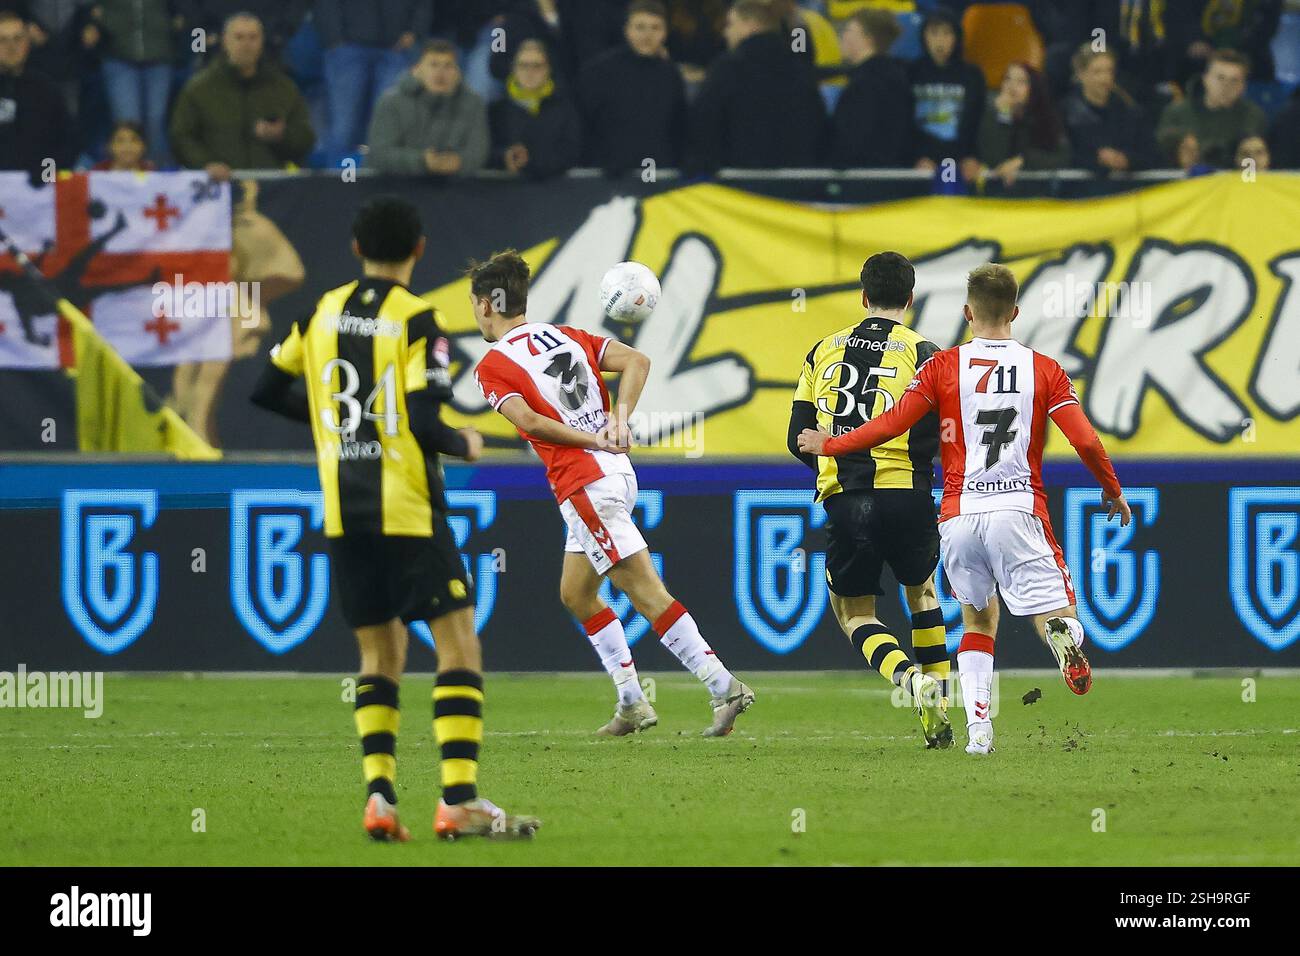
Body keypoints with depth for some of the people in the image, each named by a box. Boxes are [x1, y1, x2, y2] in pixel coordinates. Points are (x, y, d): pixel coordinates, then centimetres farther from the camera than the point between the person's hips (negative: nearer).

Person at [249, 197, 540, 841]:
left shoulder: (324, 312, 7)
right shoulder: (417, 321, -10)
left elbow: (266, 391, 14)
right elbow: (425, 423, -16)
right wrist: (466, 444, 4)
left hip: (343, 514, 6)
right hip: (408, 510, -6)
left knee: (380, 652, 13)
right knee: (458, 643, -3)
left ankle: (378, 793, 0)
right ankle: (459, 800, -13)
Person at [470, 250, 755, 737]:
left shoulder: (491, 367, -4)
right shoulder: (568, 336, 15)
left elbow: (527, 419, -20)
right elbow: (635, 361, 3)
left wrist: (592, 439, -14)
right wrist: (618, 422, -2)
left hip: (585, 486, -8)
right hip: (617, 473, 8)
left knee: (647, 592, -10)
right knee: (575, 594, 17)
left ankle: (724, 687, -15)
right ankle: (631, 703, 14)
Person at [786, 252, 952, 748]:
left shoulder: (825, 350, 11)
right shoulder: (921, 352, 1)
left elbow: (798, 439, 11)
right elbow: (930, 437, -8)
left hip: (842, 500, 1)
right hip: (903, 494, -1)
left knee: (855, 612, 15)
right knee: (921, 591, 24)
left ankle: (907, 676, -17)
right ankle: (938, 715, 17)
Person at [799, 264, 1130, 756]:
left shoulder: (943, 366, 4)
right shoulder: (1044, 369, 5)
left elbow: (892, 424, -1)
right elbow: (1086, 441, -1)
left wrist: (828, 445, 13)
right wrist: (1114, 493, 15)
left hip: (958, 517, 1)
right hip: (1019, 510, -1)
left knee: (978, 618, 20)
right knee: (1054, 614, -1)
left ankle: (978, 727, 2)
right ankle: (1064, 632, -42)